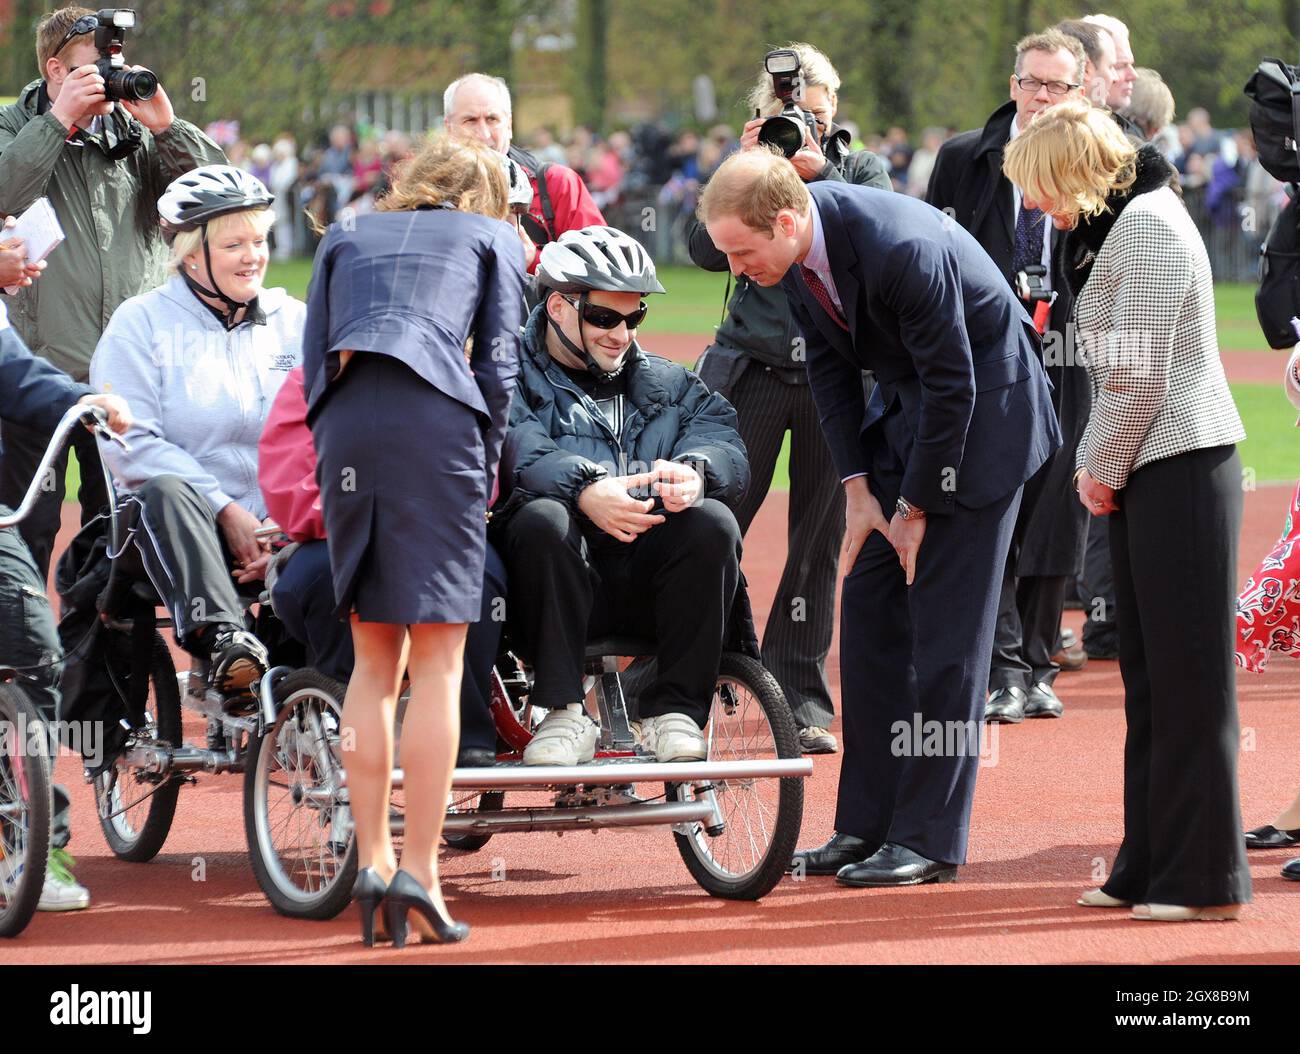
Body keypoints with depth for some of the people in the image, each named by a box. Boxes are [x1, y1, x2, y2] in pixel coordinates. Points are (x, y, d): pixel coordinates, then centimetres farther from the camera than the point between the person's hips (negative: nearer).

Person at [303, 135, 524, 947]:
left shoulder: (346, 238, 29)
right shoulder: (494, 237, 21)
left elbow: (315, 362, 19)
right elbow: (499, 361, 10)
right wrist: (488, 464, 17)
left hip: (344, 423, 3)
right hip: (435, 421, -3)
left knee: (375, 659, 11)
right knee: (438, 660, -3)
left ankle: (372, 859, 4)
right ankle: (419, 873, -11)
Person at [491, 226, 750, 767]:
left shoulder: (670, 385, 24)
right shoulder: (514, 380, 11)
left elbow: (726, 446, 4)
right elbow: (518, 452, -12)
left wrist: (693, 471, -21)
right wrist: (585, 489, -32)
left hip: (647, 584, 3)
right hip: (562, 585, -3)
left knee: (712, 520, -24)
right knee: (541, 519, -33)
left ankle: (674, 712, -18)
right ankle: (564, 715, -26)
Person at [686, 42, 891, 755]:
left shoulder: (861, 170, 11)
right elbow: (706, 249, -5)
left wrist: (819, 175, -14)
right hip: (755, 369, -1)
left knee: (820, 536, 4)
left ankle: (798, 691, 12)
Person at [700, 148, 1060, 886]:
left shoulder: (900, 248, -33)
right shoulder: (796, 250, -9)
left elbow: (953, 387, -25)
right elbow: (830, 368, 4)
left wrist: (915, 507, -15)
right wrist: (858, 489, -2)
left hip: (981, 410, -8)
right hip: (903, 406, 8)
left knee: (945, 626, -8)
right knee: (870, 611, 6)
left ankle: (931, 840, -3)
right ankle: (867, 827, 11)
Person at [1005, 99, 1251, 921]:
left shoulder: (1147, 222, -13)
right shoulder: (1117, 224, 17)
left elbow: (1140, 370, -18)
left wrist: (1101, 465, -9)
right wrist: (1099, 463, 9)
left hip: (1181, 465, -10)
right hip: (1146, 470, 10)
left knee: (1188, 674, -7)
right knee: (1149, 673, 12)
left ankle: (1205, 879, -4)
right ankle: (1152, 866, 17)